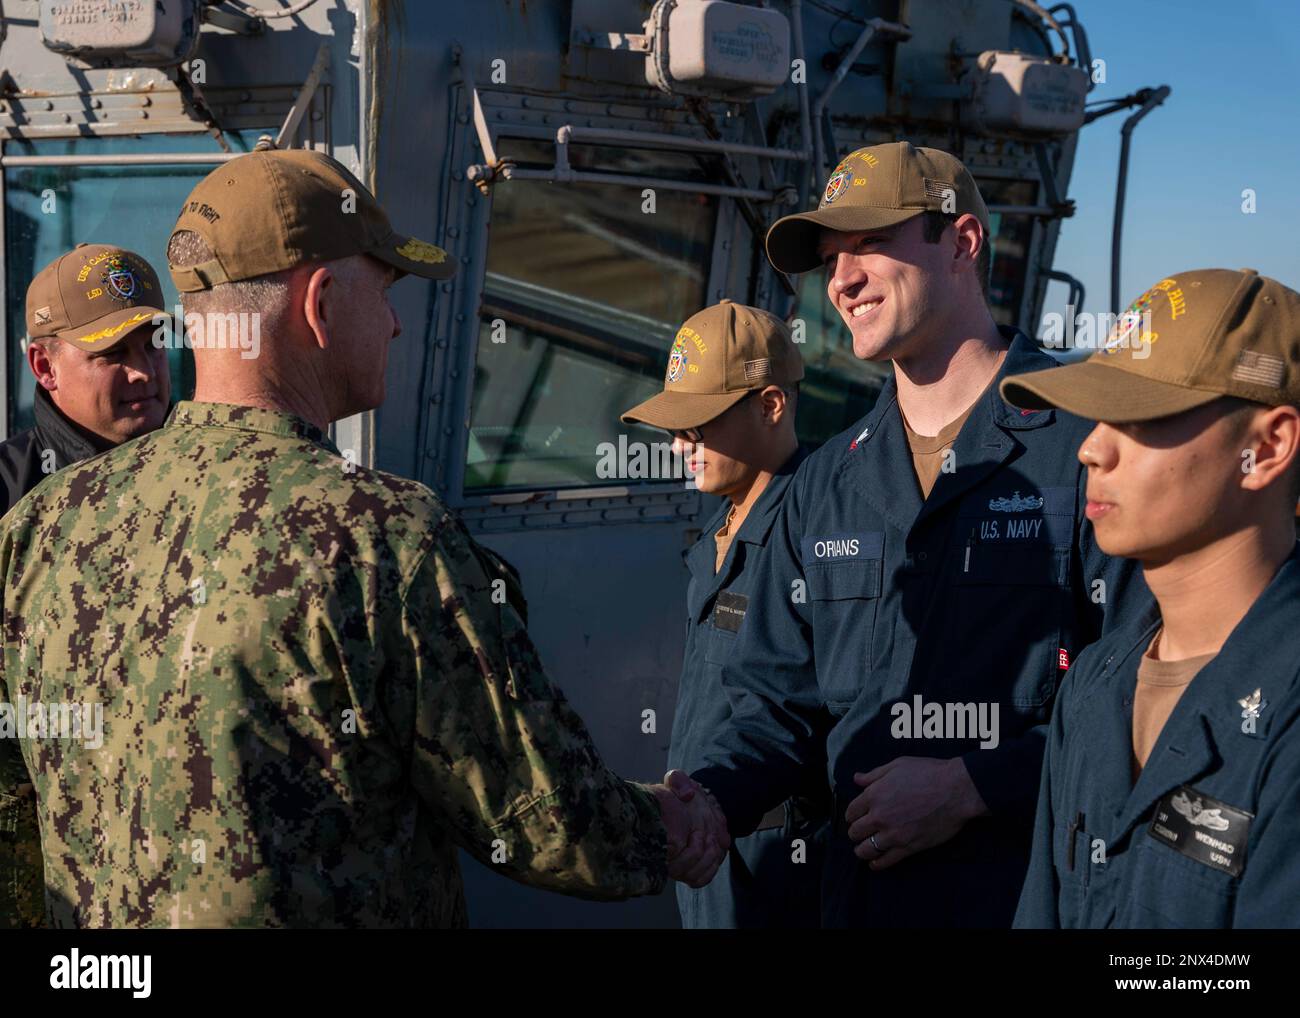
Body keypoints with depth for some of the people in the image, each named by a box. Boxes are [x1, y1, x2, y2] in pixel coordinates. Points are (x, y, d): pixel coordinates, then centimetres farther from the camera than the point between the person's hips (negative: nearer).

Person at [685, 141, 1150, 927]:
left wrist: (971, 786, -18)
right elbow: (779, 703, 11)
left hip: (1052, 891, -5)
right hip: (864, 891, 5)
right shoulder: (825, 485, 9)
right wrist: (702, 802, -8)